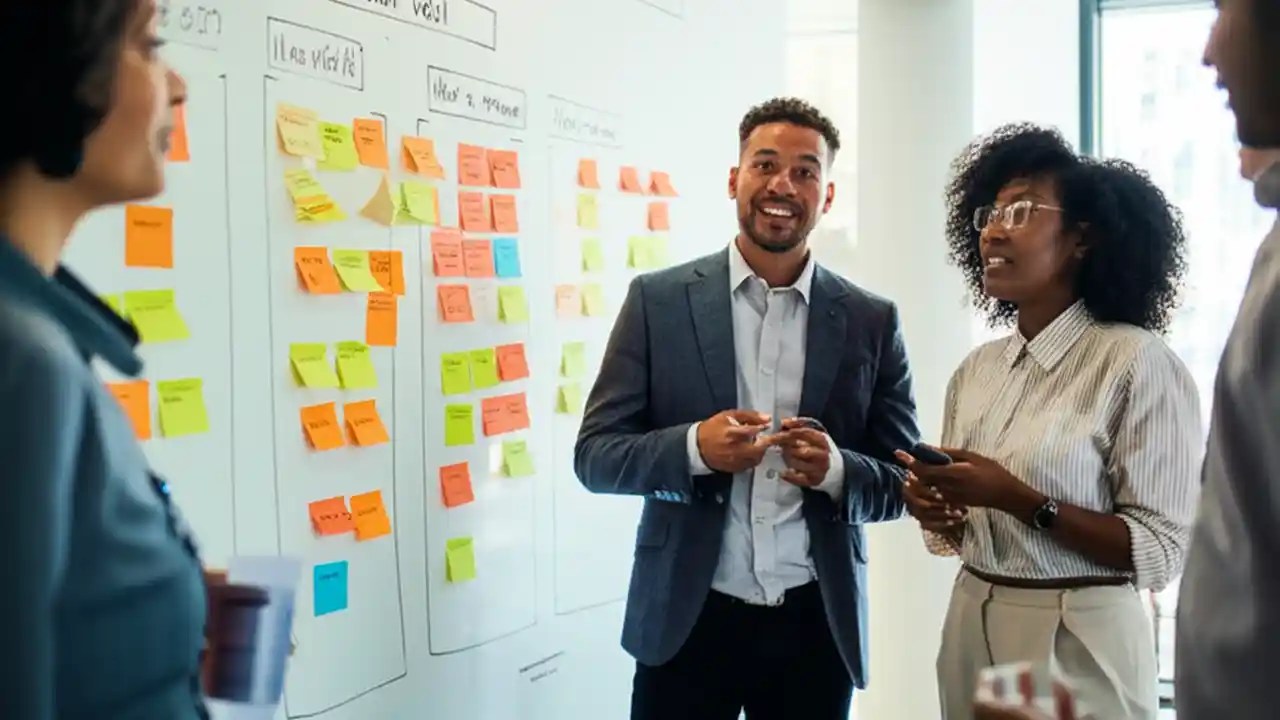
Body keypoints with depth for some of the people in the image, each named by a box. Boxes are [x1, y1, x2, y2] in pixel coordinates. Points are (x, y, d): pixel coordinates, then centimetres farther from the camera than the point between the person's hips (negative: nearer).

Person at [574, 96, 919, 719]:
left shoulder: (871, 321, 2)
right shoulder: (658, 300, -1)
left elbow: (902, 483, 4)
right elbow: (594, 454, -2)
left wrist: (836, 469, -17)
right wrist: (693, 448, -20)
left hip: (816, 625, 1)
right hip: (686, 619, -1)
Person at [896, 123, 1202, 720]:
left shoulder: (1137, 361, -13)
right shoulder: (975, 369, 6)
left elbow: (1163, 549, -16)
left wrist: (1018, 498, -23)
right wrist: (933, 508, -8)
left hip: (1076, 643, -6)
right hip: (971, 630, 6)